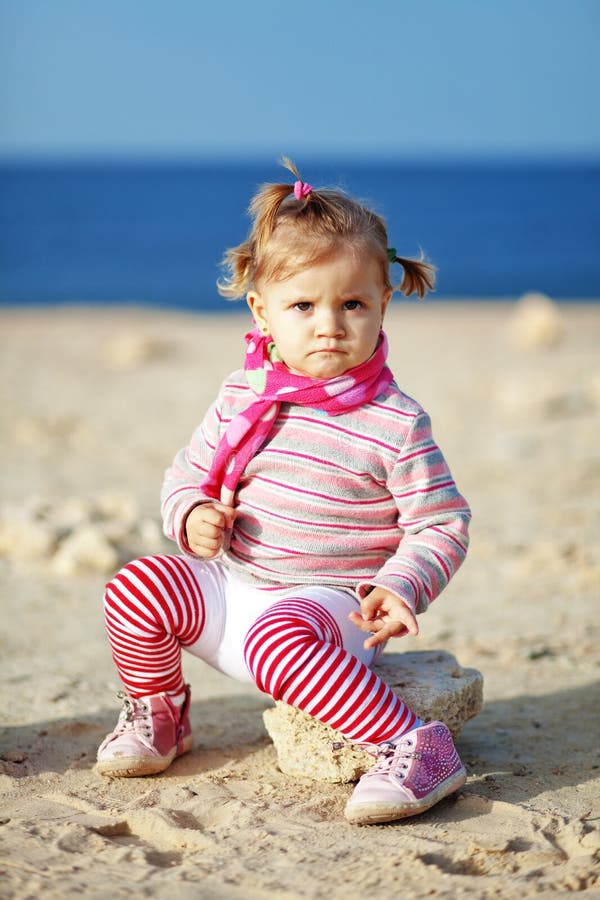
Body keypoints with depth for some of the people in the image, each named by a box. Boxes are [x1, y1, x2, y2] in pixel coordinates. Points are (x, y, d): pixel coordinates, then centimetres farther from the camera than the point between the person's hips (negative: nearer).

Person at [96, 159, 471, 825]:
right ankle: (157, 711, 15)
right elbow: (188, 472, 14)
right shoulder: (242, 396, 1)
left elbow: (443, 524, -8)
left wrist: (400, 588, -25)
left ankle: (413, 748, -27)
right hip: (235, 586, 6)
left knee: (280, 641, -36)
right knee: (136, 589, -12)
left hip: (330, 600, -6)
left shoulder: (395, 422, -13)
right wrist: (193, 516, -9)